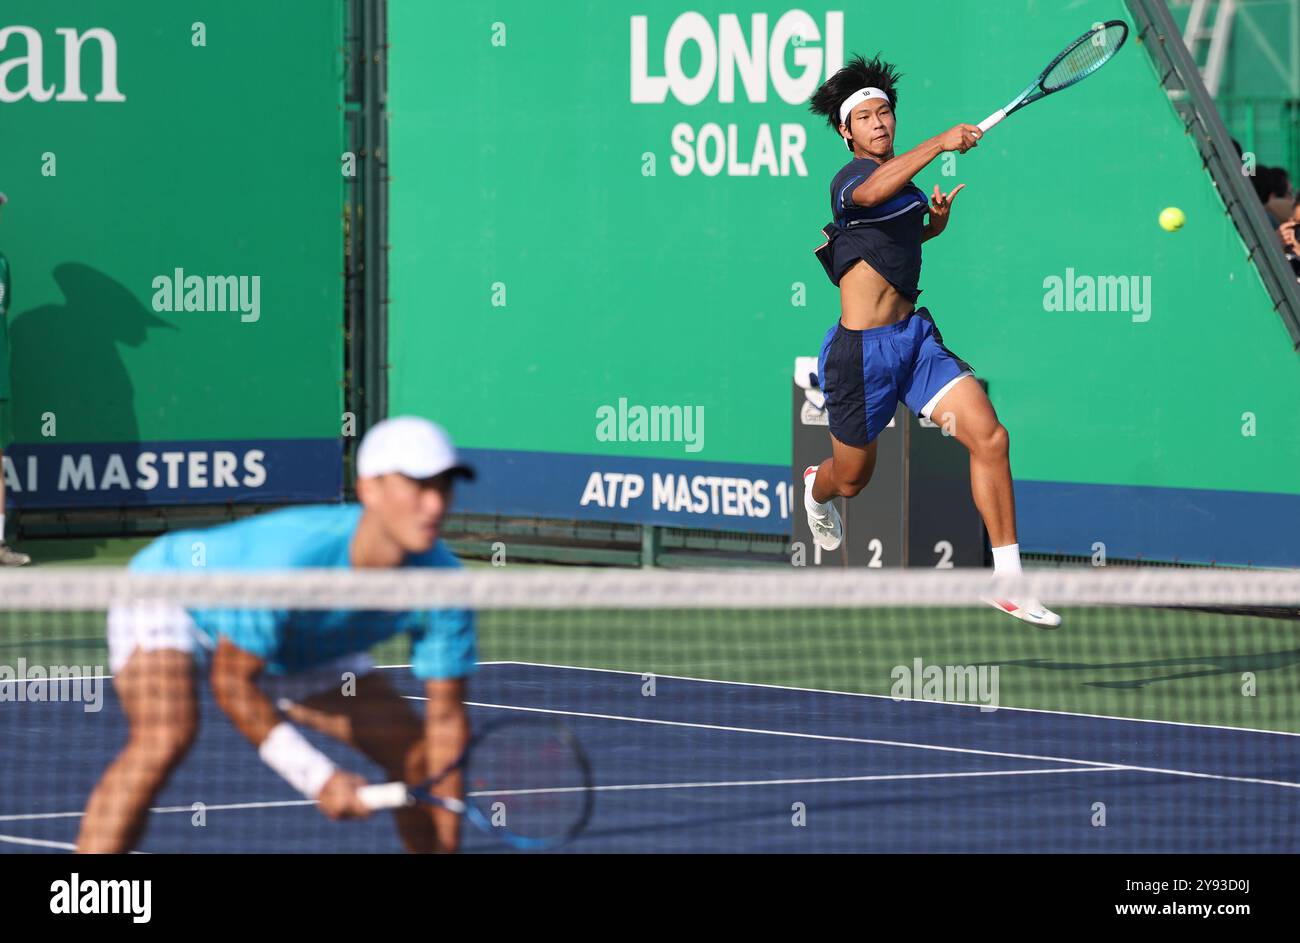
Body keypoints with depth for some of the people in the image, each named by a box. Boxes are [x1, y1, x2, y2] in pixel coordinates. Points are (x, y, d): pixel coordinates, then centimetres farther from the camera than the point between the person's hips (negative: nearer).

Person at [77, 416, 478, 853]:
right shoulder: (295, 557, -43)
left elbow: (446, 719, -17)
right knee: (165, 737, -35)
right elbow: (231, 681, -30)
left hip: (301, 646, 6)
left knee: (414, 750, -1)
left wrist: (447, 844, -21)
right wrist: (318, 780, -29)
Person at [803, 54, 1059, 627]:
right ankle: (817, 489, 55)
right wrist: (940, 143, -51)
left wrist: (933, 225, 10)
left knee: (990, 438, -13)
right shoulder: (848, 180, -15)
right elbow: (873, 191, -41)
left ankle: (1006, 580, -10)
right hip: (863, 350, -7)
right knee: (852, 480, 14)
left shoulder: (904, 184, 12)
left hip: (915, 335, 7)